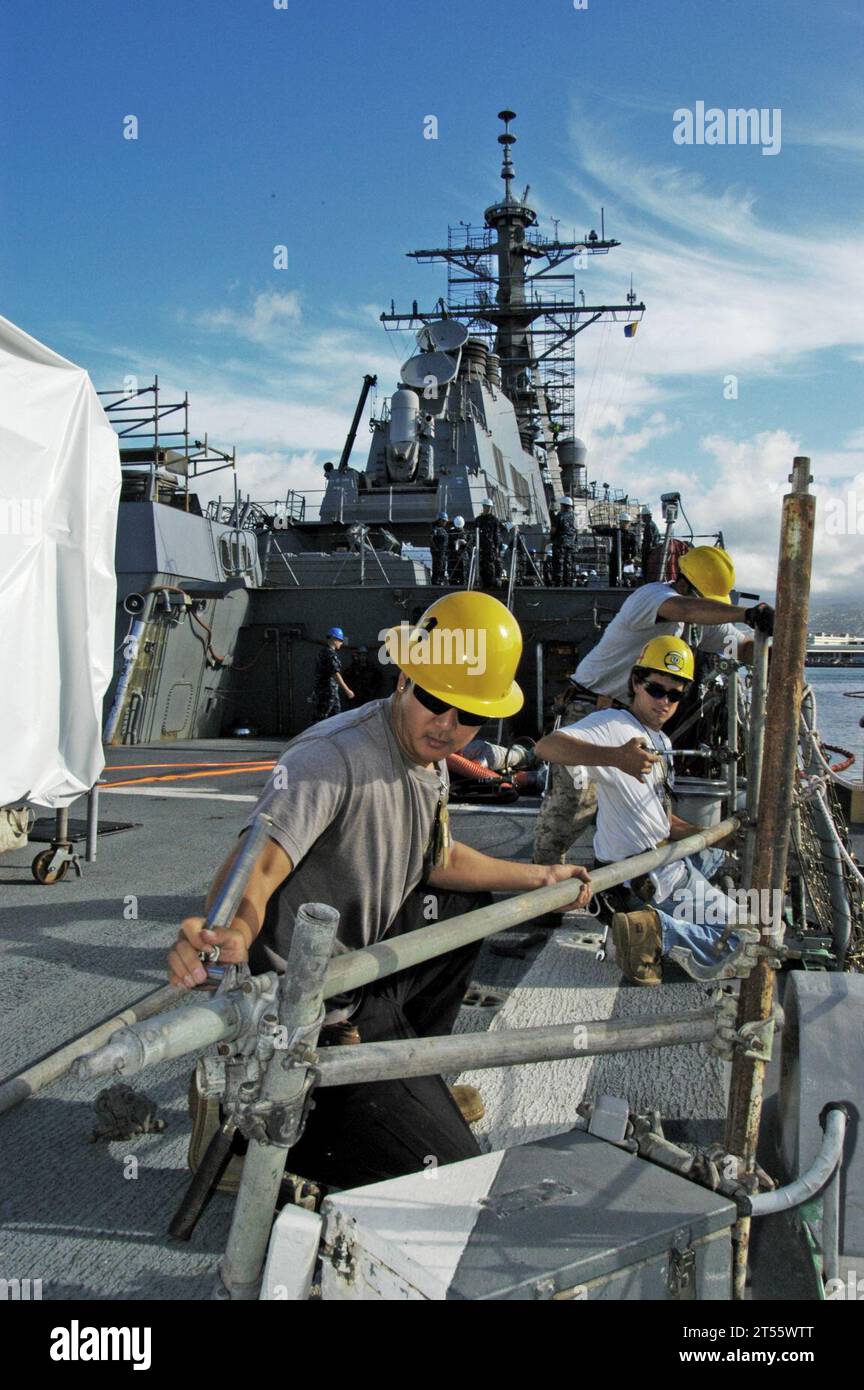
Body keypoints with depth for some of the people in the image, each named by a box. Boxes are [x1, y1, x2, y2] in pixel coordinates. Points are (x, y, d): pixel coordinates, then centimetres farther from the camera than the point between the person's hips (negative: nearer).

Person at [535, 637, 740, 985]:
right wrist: (615, 757, -51)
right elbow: (546, 746, -36)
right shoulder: (613, 723, -17)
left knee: (724, 853, 32)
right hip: (643, 878, -9)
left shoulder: (662, 742, 14)